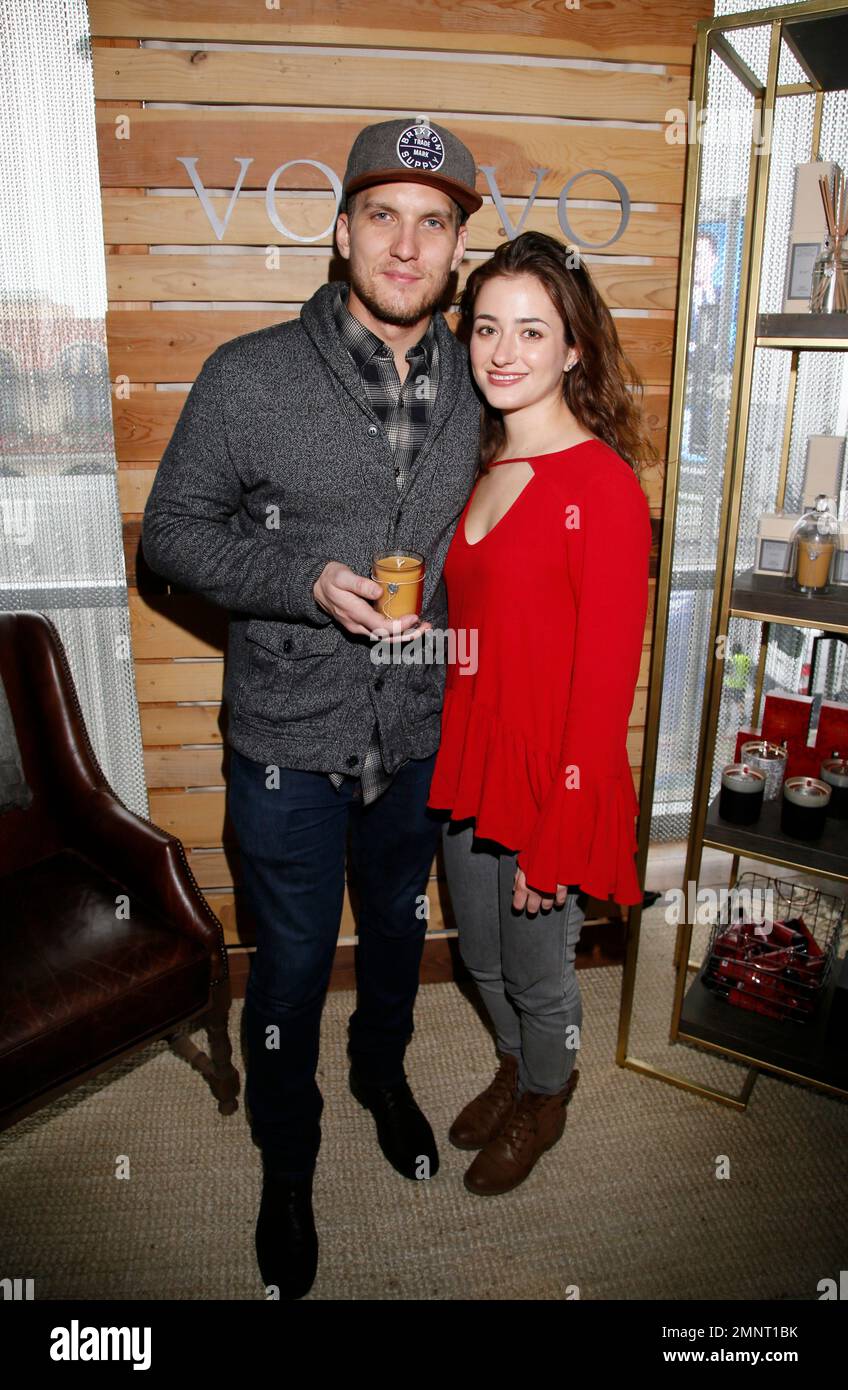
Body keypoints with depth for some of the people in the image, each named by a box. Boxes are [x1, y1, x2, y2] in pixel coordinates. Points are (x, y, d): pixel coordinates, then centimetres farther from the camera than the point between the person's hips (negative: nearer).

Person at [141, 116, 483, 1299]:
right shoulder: (249, 377, -13)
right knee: (294, 962, 12)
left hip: (421, 733, 4)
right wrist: (308, 580, -22)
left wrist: (446, 610, 2)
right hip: (291, 740, -3)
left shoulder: (474, 384, -1)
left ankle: (384, 1072, 56)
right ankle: (287, 1167, 40)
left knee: (398, 927, 24)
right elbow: (173, 532, -8)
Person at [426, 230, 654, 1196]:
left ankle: (543, 1104, 48)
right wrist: (456, 764, 9)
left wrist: (556, 841, -17)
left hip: (549, 782, -6)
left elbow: (605, 681, -19)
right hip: (467, 764, 7)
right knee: (483, 958, 25)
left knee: (537, 972, 17)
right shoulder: (483, 470, 4)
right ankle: (515, 1072, 54)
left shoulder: (603, 485, -19)